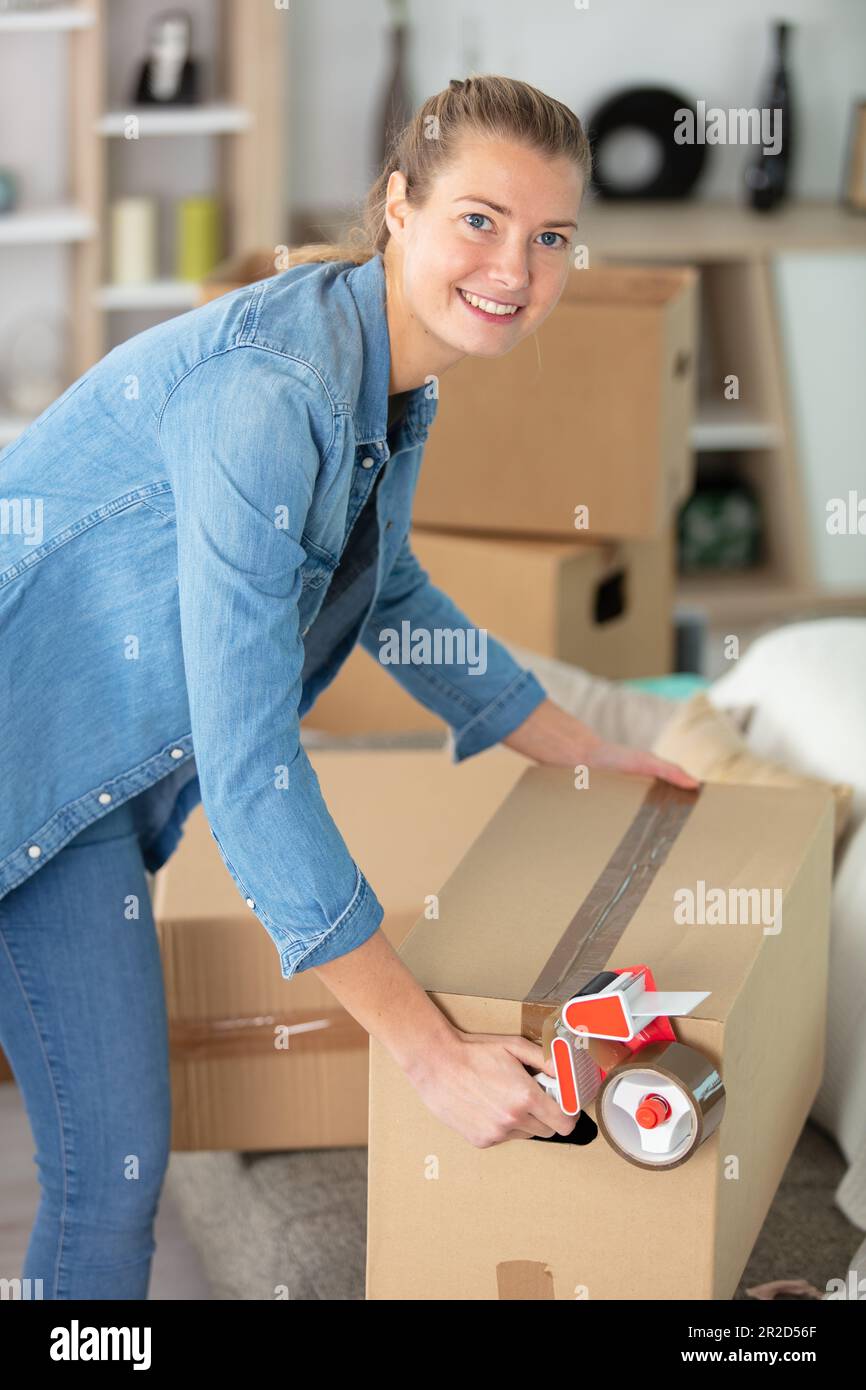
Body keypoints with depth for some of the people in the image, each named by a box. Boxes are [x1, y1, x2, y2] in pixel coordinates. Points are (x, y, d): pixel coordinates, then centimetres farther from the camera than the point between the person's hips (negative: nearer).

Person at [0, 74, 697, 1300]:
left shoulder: (398, 381, 0)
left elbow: (391, 592, 20)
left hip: (107, 772, 8)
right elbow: (247, 759, -31)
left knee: (121, 1154, 9)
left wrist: (589, 758, 22)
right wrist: (433, 1054, -28)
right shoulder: (270, 383, -28)